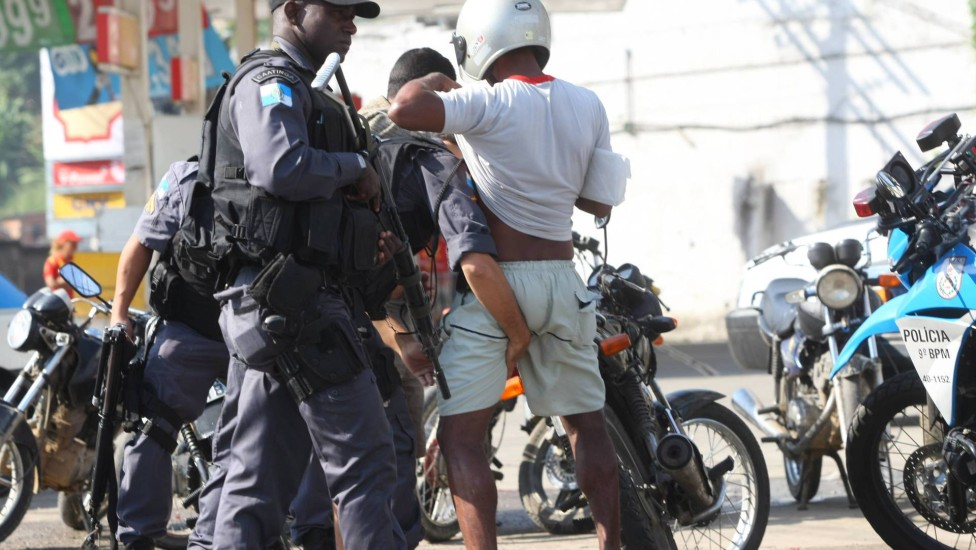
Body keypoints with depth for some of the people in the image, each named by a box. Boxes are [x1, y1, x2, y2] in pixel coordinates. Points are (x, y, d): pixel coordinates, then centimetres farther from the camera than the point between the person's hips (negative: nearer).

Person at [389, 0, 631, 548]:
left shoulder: (492, 104, -14)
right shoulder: (588, 106, 5)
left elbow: (406, 108, -27)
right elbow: (601, 200, 11)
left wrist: (435, 83, -6)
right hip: (561, 279, 6)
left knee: (461, 437, -3)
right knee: (588, 425, 18)